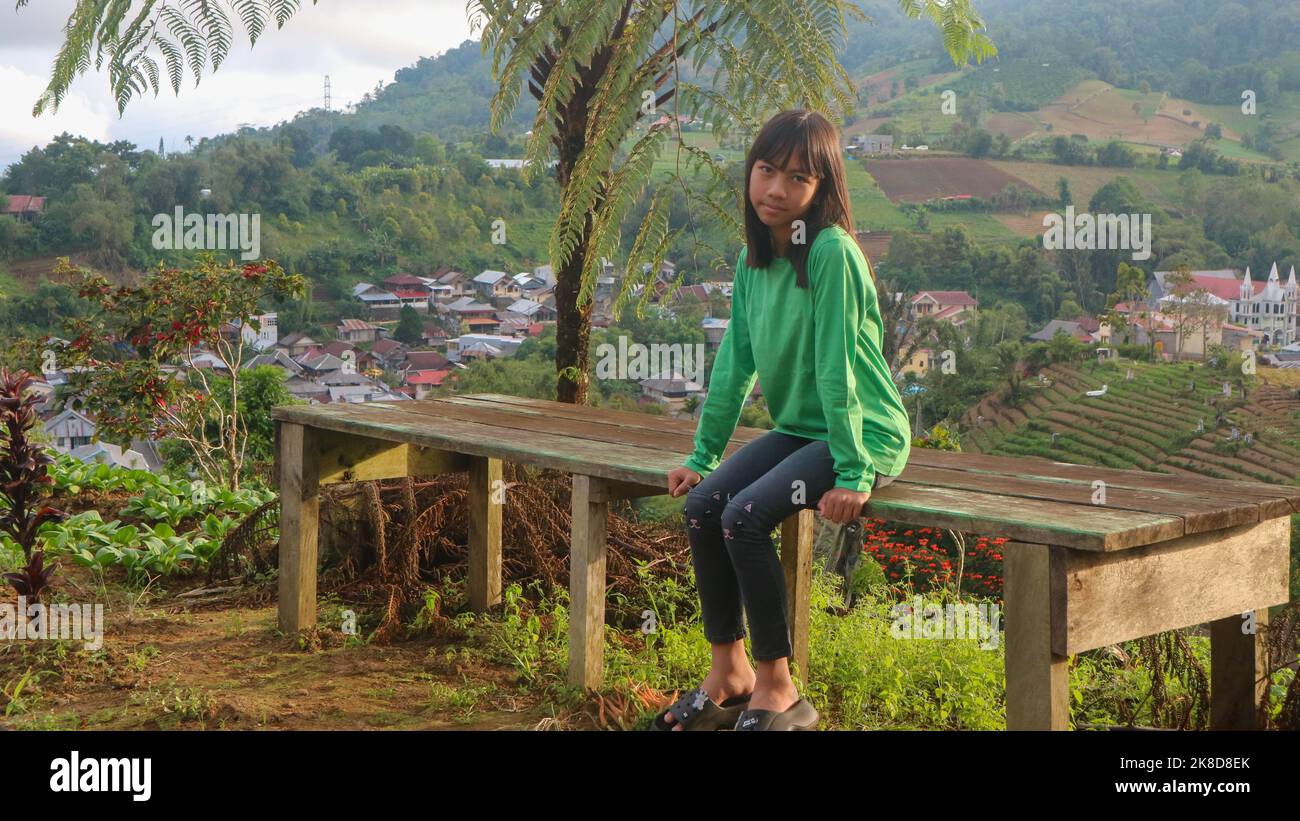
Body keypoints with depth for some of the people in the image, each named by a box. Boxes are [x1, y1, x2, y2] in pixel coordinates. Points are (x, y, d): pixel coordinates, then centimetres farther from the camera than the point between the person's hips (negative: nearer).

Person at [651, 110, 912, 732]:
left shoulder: (831, 252, -20)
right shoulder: (753, 256, 4)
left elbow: (837, 370, -22)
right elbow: (735, 364, 7)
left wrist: (852, 474, -21)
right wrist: (702, 455, 6)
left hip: (866, 435, -8)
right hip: (798, 429, 8)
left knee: (745, 515, -23)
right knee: (702, 504, -10)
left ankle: (777, 690, -8)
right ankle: (729, 672, 6)